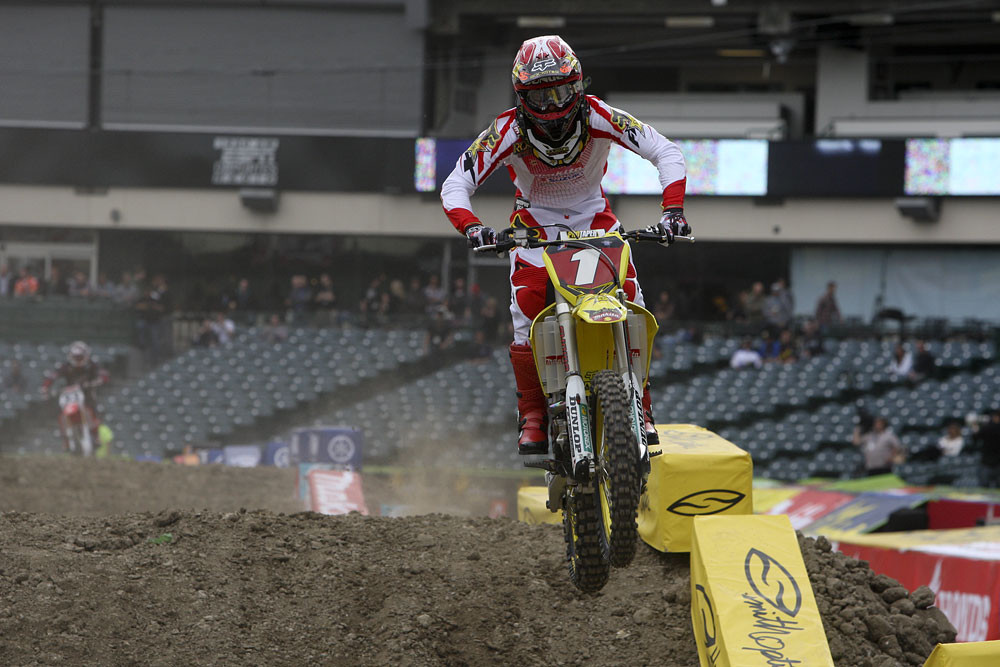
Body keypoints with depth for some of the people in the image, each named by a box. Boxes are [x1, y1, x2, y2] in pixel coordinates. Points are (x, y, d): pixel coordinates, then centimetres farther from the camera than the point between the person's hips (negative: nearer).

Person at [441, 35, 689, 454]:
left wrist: (672, 208, -32)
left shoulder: (598, 117, -24)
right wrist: (471, 226, -40)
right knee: (526, 311, -23)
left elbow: (665, 151, -19)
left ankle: (640, 407, -5)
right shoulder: (508, 132, -24)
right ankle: (532, 415, -10)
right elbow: (455, 184, -20)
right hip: (535, 220, -1)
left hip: (593, 214, 1)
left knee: (630, 305, -18)